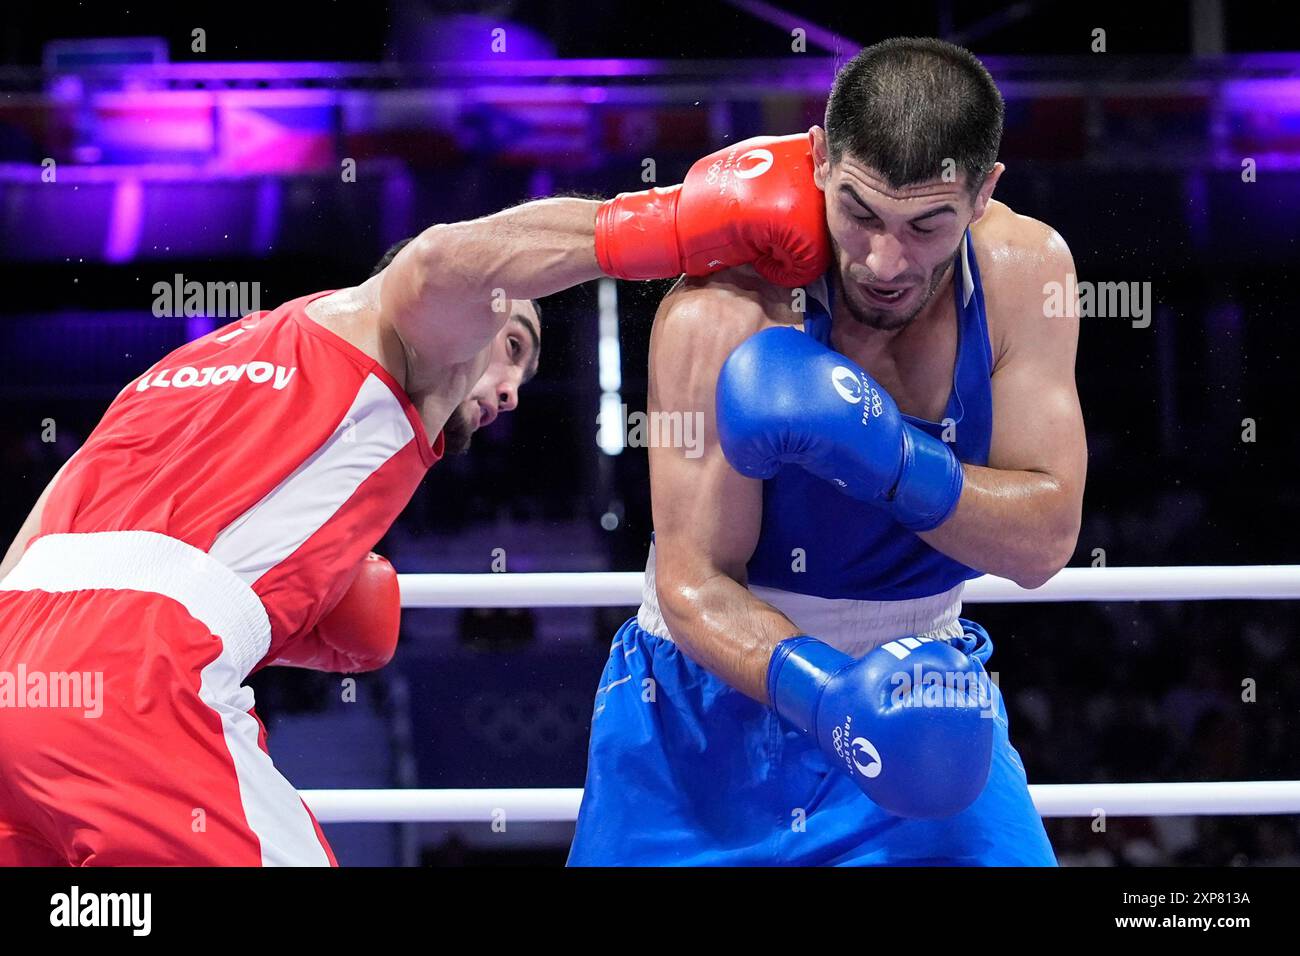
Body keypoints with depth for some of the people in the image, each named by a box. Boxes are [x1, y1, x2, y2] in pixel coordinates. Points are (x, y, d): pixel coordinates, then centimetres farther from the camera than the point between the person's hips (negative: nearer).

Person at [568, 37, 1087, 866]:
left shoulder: (1025, 270, -14)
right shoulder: (723, 315, -25)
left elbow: (1046, 542, -16)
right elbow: (695, 581, -22)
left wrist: (888, 459, -32)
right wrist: (820, 686, -40)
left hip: (918, 691, 2)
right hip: (712, 698, -2)